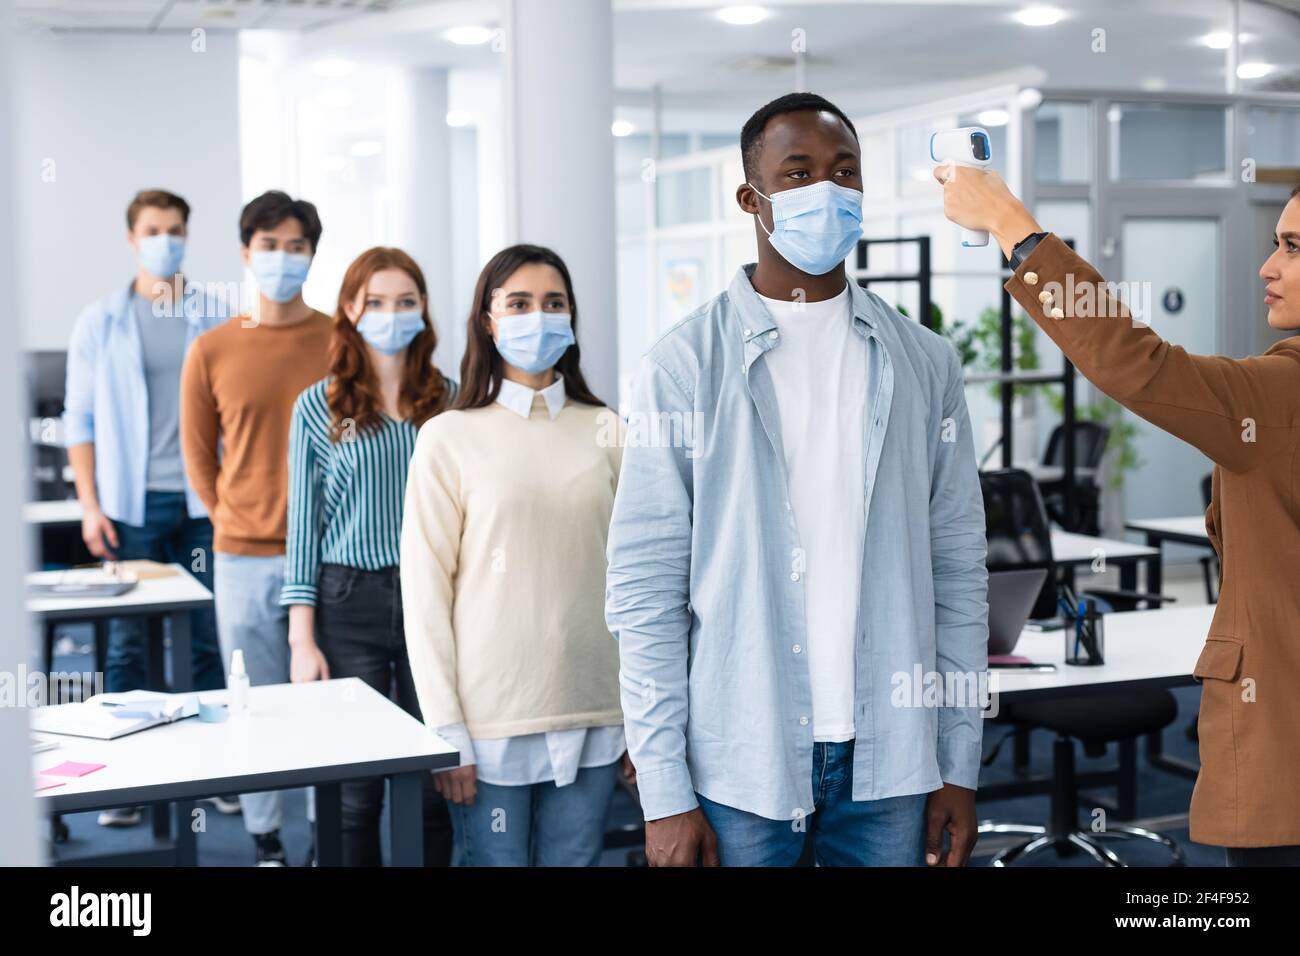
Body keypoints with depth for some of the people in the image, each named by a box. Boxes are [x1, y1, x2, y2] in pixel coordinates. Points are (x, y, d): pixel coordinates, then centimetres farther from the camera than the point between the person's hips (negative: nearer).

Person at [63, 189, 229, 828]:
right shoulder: (100, 321, 6)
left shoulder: (217, 317, 5)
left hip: (204, 500, 0)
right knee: (128, 642, 3)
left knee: (209, 638, 4)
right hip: (132, 504, 0)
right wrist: (89, 504, -1)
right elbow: (80, 419, 6)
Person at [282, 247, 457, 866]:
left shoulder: (450, 402, 6)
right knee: (354, 791, 3)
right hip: (349, 603, -1)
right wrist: (302, 639, -3)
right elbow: (303, 527, 2)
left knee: (433, 787, 5)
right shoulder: (320, 407, 2)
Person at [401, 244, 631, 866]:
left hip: (593, 714, 3)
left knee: (575, 858, 10)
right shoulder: (449, 438, -2)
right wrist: (446, 732, -6)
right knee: (494, 859, 5)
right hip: (491, 717, -2)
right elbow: (424, 589, -3)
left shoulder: (604, 431, 6)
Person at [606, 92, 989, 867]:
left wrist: (960, 767, 3)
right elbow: (646, 588, -5)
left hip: (890, 763, 3)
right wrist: (664, 793, -8)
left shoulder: (923, 362, 6)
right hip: (737, 767, -2)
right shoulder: (685, 364, -4)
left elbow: (958, 566, 7)